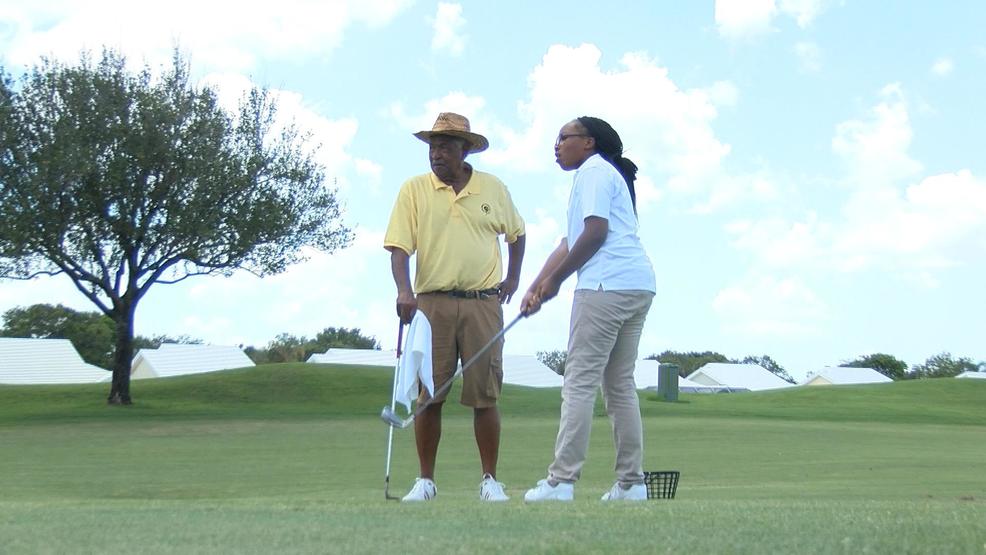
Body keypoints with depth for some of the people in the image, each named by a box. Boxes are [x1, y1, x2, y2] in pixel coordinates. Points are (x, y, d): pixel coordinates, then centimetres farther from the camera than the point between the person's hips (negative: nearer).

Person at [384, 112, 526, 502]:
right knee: (427, 395, 0)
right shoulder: (414, 190, 3)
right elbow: (399, 247, -4)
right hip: (431, 303, 0)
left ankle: (490, 479, 9)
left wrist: (512, 278, 17)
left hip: (483, 303, 1)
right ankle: (426, 480, 10)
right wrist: (404, 290, -19)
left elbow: (516, 233, 25)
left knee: (485, 395, 0)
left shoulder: (494, 189, 8)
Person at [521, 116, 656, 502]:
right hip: (638, 286, 10)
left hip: (607, 285, -10)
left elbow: (595, 233, -12)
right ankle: (631, 482, 9)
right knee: (620, 383, 10)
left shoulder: (594, 172, 0)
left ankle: (561, 481, -11)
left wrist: (555, 279, -4)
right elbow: (570, 243, 24)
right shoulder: (601, 175, 29)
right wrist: (536, 287, 17)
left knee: (580, 382, -9)